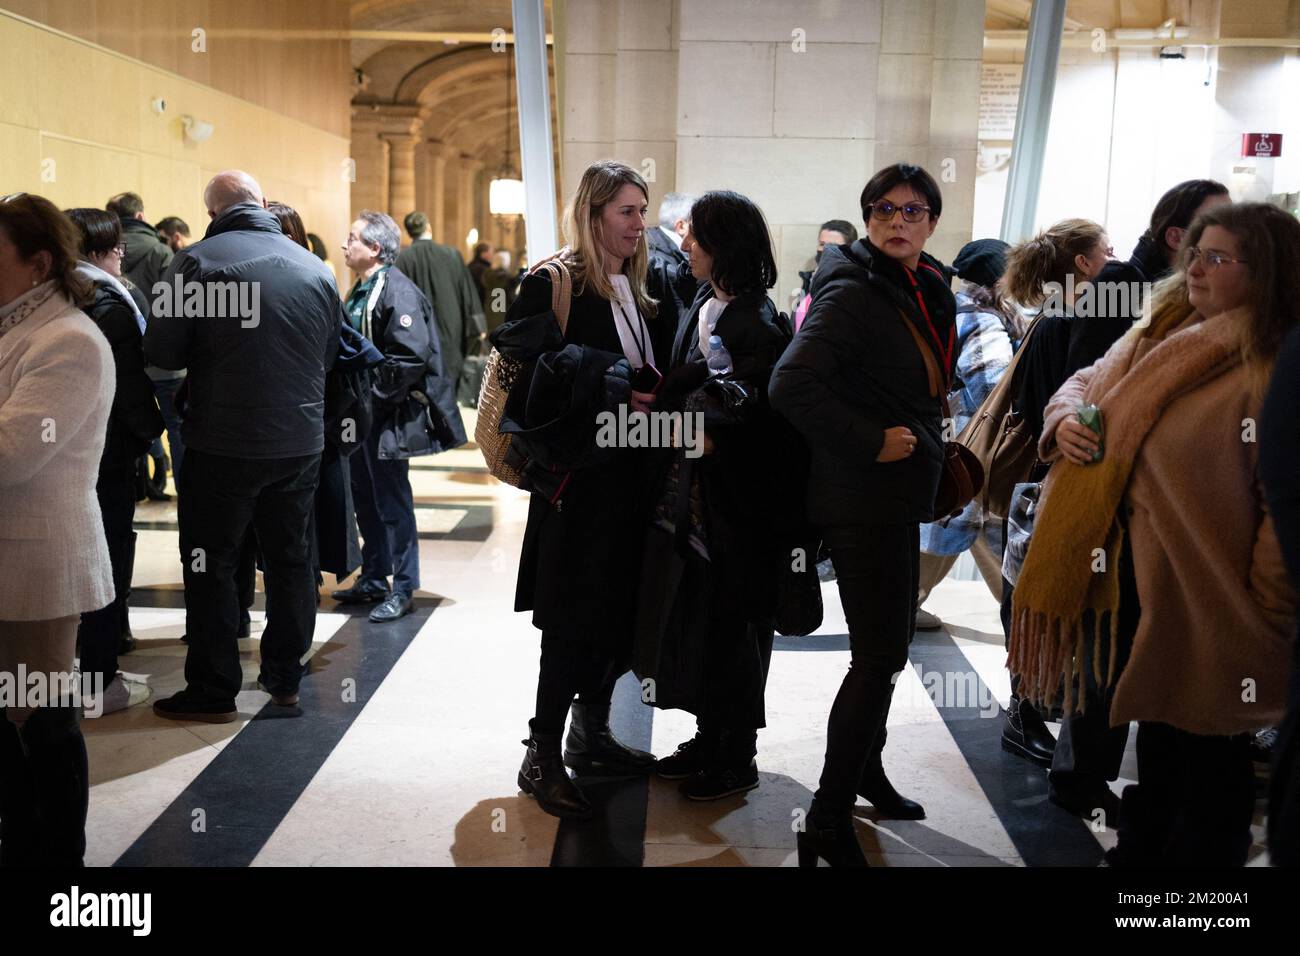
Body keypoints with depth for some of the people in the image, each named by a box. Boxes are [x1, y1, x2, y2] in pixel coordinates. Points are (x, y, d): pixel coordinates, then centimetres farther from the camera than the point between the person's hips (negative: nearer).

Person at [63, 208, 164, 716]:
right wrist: (149, 428, -4)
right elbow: (130, 384, -18)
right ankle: (99, 682, 7)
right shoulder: (110, 306, -15)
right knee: (107, 560, 2)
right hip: (107, 451, -7)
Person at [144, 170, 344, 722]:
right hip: (301, 442, 5)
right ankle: (285, 677, 26)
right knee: (289, 557, 16)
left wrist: (212, 352, 9)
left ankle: (213, 691, 13)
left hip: (224, 443, -4)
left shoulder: (196, 262, -10)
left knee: (211, 566, 7)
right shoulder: (313, 267, 3)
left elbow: (162, 353, -11)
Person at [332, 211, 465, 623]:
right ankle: (373, 578, 28)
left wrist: (373, 391, -19)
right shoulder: (361, 291, 13)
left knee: (392, 502, -2)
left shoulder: (397, 292, -16)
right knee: (365, 499, 16)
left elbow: (411, 357, -25)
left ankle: (402, 589, 8)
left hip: (387, 416, -9)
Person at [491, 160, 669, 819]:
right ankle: (542, 757, 6)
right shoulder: (553, 285, -7)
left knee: (619, 611, 12)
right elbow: (528, 371, -18)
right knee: (575, 620, -5)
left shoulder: (640, 292, 17)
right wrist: (609, 389, -18)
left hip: (631, 477, 8)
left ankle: (592, 735, 27)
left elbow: (657, 375, 21)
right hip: (578, 478, -7)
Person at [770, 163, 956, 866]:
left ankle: (866, 769, 40)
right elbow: (791, 386, -29)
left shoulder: (926, 293, 11)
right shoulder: (852, 293, -17)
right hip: (860, 499, -9)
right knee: (880, 656, -7)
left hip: (899, 497, 9)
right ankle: (828, 822, 3)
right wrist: (870, 442, -24)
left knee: (889, 642, 20)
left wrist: (924, 447, 12)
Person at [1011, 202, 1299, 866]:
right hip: (1129, 574, 7)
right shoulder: (1160, 334, 8)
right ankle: (1140, 850, 39)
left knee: (1206, 750, 7)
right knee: (1152, 724, 22)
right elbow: (1088, 383, 22)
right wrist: (1066, 419, -1)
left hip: (1205, 594, -7)